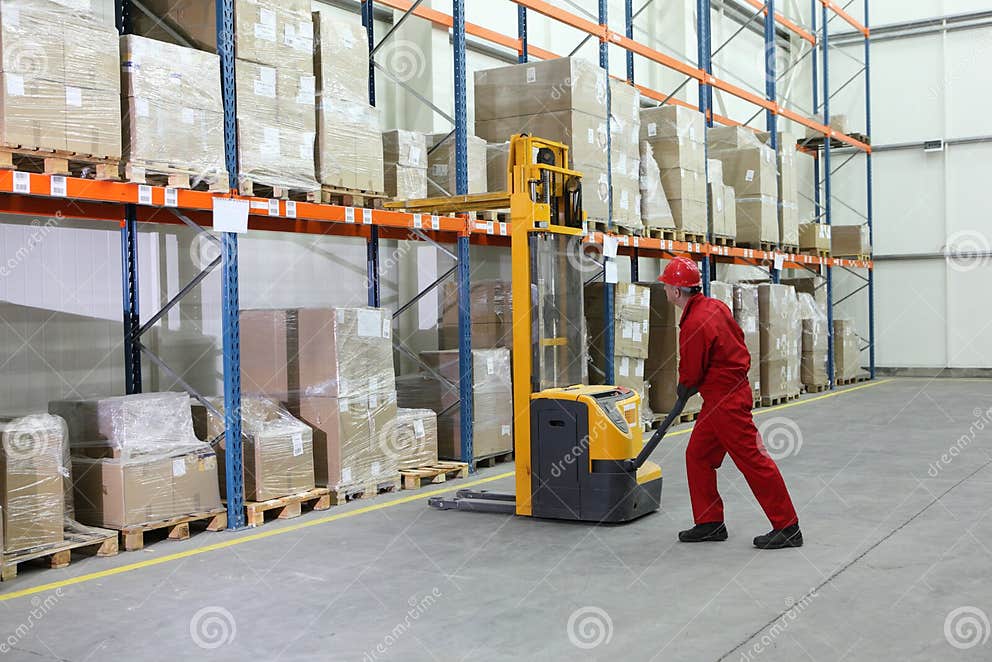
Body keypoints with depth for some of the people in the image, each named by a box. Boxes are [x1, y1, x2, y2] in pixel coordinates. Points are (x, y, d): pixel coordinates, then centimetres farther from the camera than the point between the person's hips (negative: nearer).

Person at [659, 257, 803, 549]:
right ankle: (710, 523, 21)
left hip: (726, 401, -11)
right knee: (697, 456, 14)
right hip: (734, 388, 11)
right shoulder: (715, 306, 7)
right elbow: (738, 342, 16)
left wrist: (683, 389, 10)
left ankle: (787, 527, 3)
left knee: (752, 459, -4)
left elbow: (690, 375, -15)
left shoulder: (694, 324, -22)